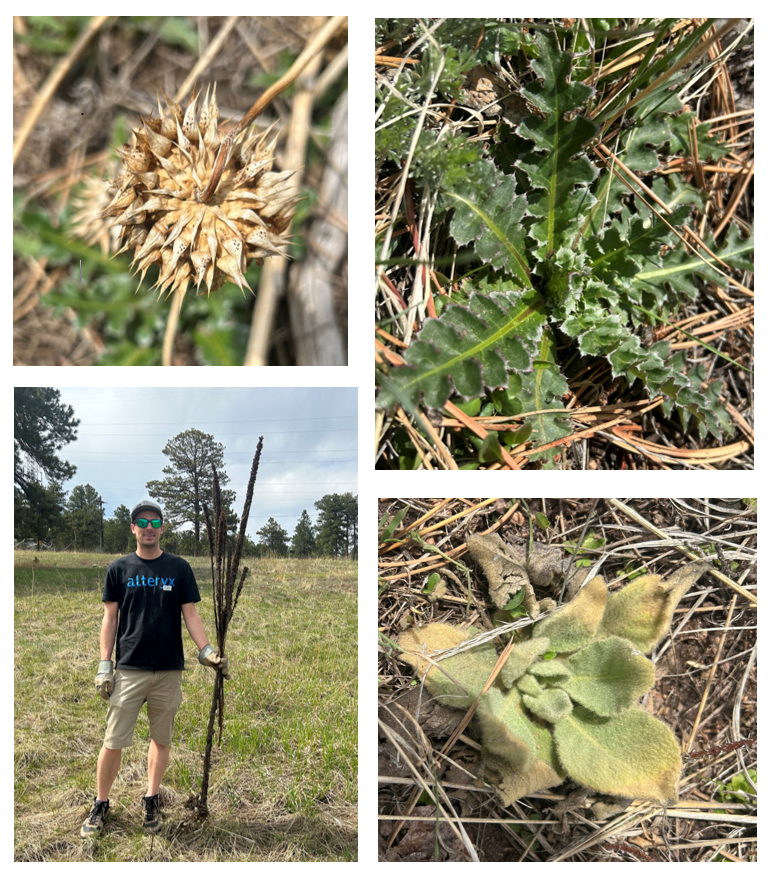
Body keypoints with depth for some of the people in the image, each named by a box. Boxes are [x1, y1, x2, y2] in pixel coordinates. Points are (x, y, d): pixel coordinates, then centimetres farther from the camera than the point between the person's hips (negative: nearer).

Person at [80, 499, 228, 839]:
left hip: (169, 670, 1)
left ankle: (150, 802, 23)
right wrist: (104, 666, 0)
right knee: (114, 742, -1)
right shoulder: (119, 568, 4)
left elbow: (190, 614, 4)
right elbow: (110, 619, 5)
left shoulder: (179, 568, 4)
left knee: (161, 739, 8)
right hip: (128, 670, -1)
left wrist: (207, 651, -10)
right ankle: (101, 804, 15)